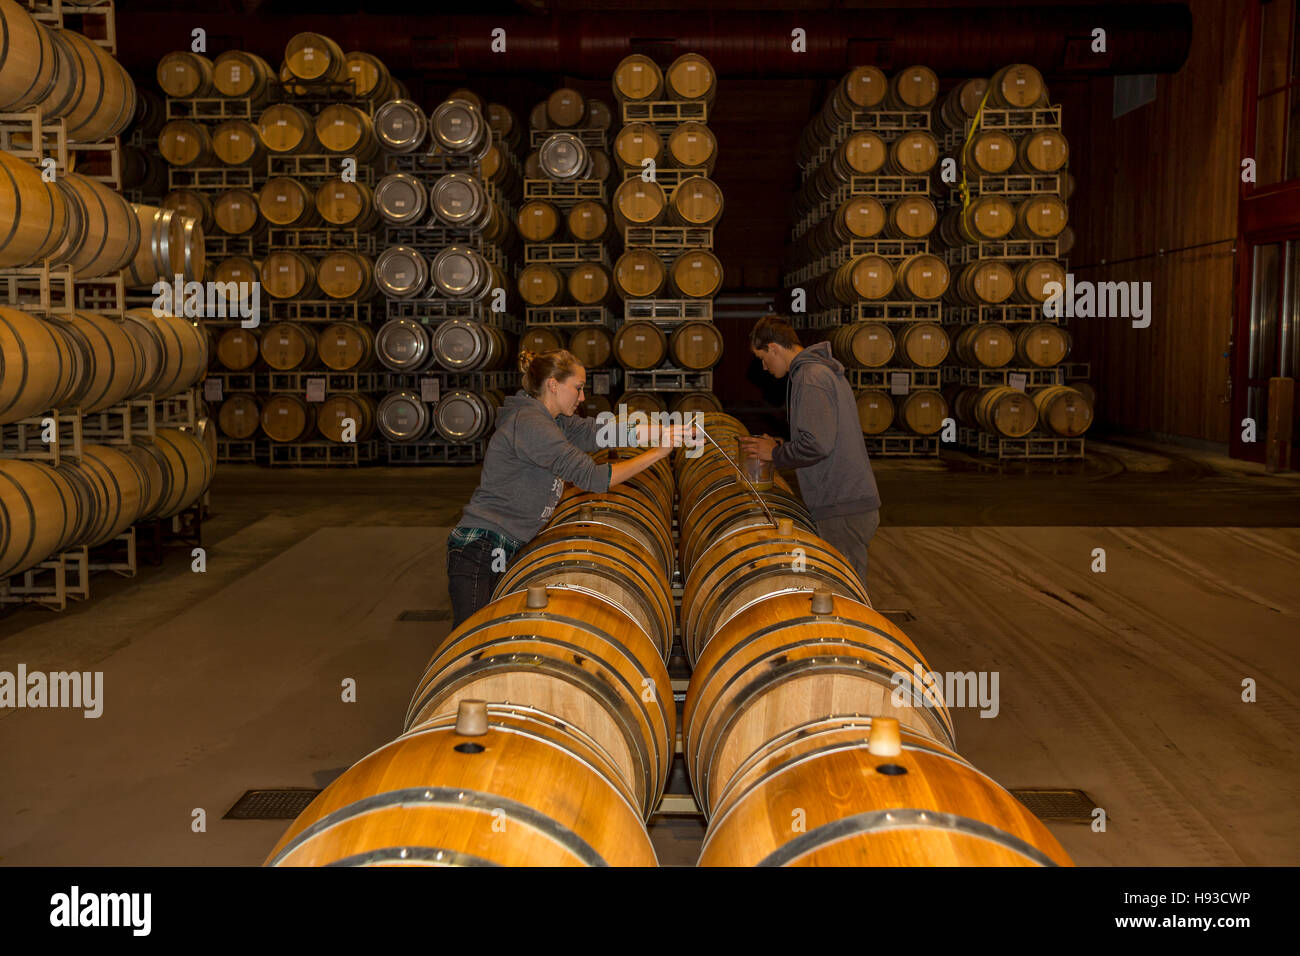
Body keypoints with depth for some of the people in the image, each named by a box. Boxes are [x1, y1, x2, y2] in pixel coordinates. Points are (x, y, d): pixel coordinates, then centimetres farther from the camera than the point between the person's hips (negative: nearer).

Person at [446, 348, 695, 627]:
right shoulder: (529, 424, -16)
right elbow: (591, 477, -18)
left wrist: (663, 432, -5)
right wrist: (657, 453, -13)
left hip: (507, 551, 10)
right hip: (480, 551, -10)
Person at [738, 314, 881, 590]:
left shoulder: (810, 377, -14)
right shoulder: (824, 370, 18)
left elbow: (817, 445, -23)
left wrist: (775, 453, -7)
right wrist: (783, 447, 15)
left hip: (843, 510, -10)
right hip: (852, 500, 10)